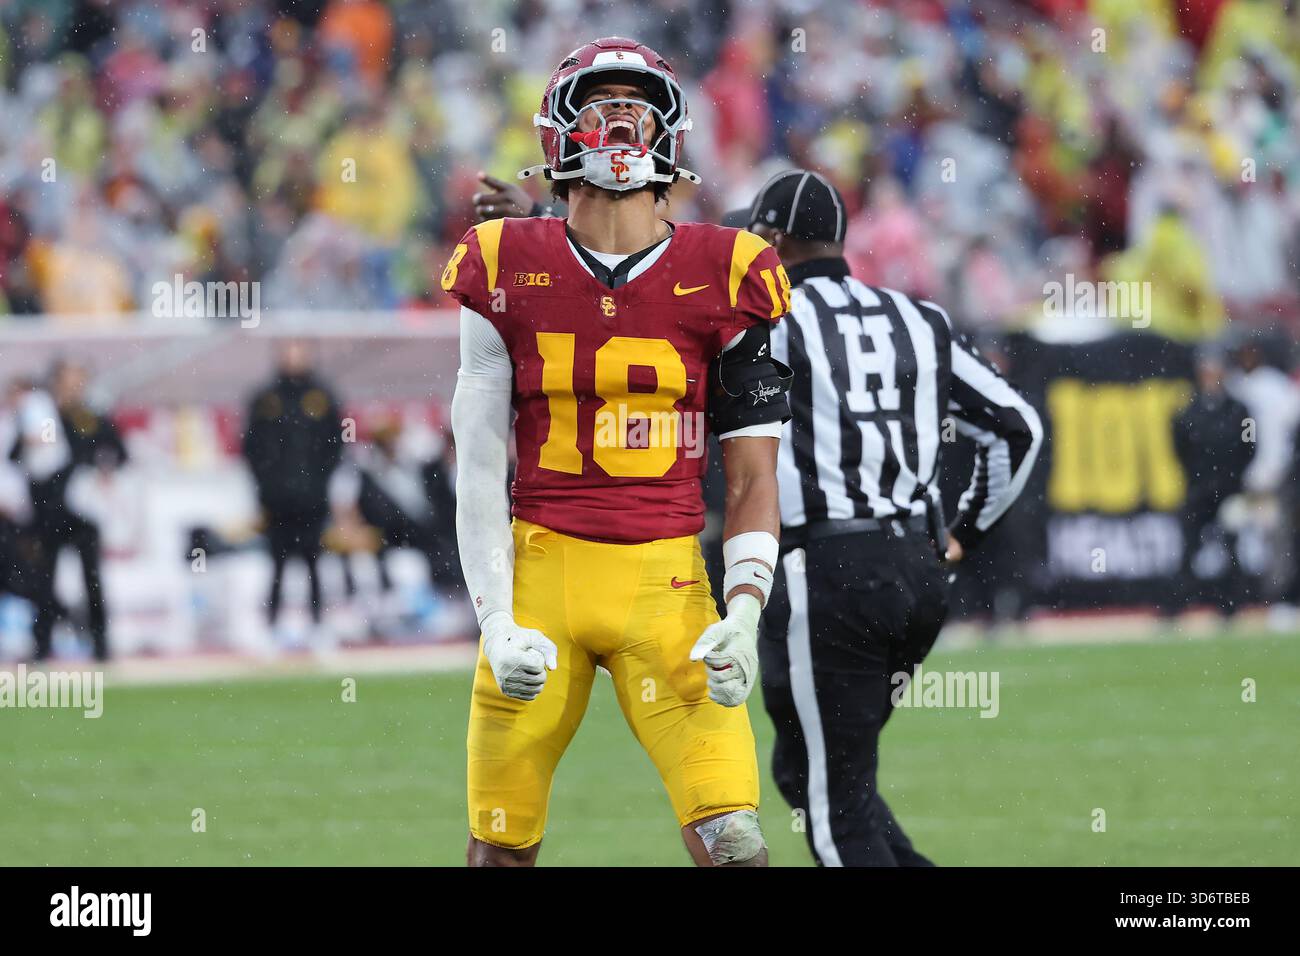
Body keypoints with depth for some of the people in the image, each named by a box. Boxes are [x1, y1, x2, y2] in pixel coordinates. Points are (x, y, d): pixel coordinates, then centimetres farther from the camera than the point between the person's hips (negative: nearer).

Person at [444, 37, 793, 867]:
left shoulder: (724, 277, 3)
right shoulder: (507, 271, 4)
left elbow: (753, 478, 5)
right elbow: (480, 471, 5)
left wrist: (744, 615, -9)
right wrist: (498, 627, -4)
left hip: (665, 582, -1)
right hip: (539, 573, 1)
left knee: (732, 842, -13)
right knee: (502, 847, 6)